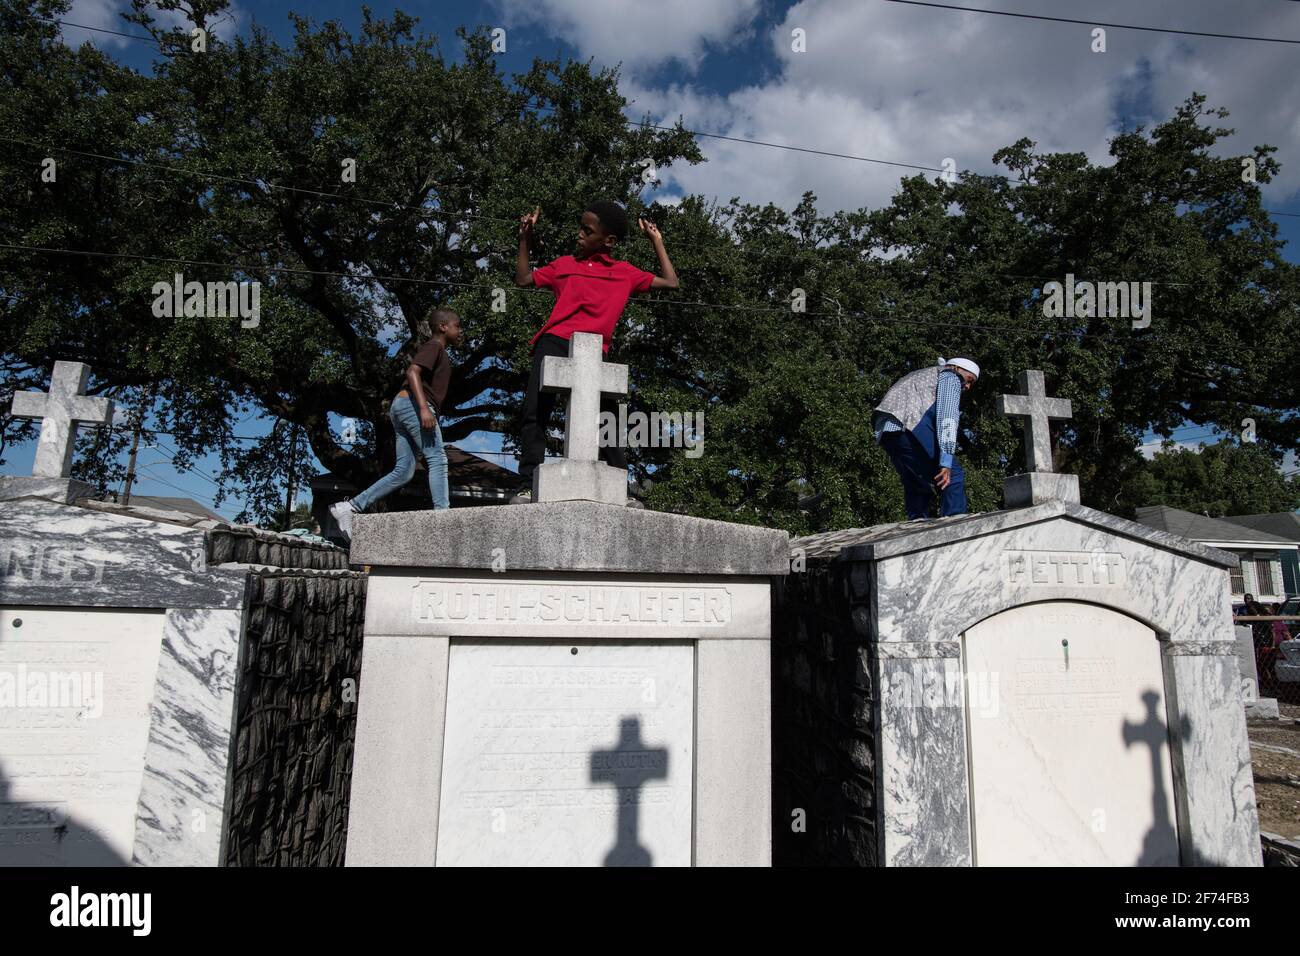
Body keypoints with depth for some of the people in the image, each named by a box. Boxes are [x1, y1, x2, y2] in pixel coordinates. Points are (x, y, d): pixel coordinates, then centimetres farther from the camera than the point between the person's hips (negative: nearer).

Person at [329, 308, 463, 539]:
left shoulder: (438, 352, 29)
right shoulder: (433, 347, -1)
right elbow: (412, 372, -17)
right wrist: (424, 408, -28)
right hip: (412, 404, -9)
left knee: (403, 471, 2)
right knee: (437, 459, -15)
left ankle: (349, 507, 0)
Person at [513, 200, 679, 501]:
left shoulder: (626, 272, 22)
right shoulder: (565, 264, 23)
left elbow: (671, 283, 24)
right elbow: (523, 280, 27)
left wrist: (656, 241, 29)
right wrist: (525, 238, 24)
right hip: (554, 342, 1)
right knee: (535, 412, -11)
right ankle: (528, 486, -11)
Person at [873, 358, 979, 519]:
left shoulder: (923, 375, 38)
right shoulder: (950, 377, 12)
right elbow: (947, 416, -3)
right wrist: (947, 461, -11)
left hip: (884, 432, 9)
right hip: (911, 424, -8)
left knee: (917, 487, 15)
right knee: (953, 476, -5)